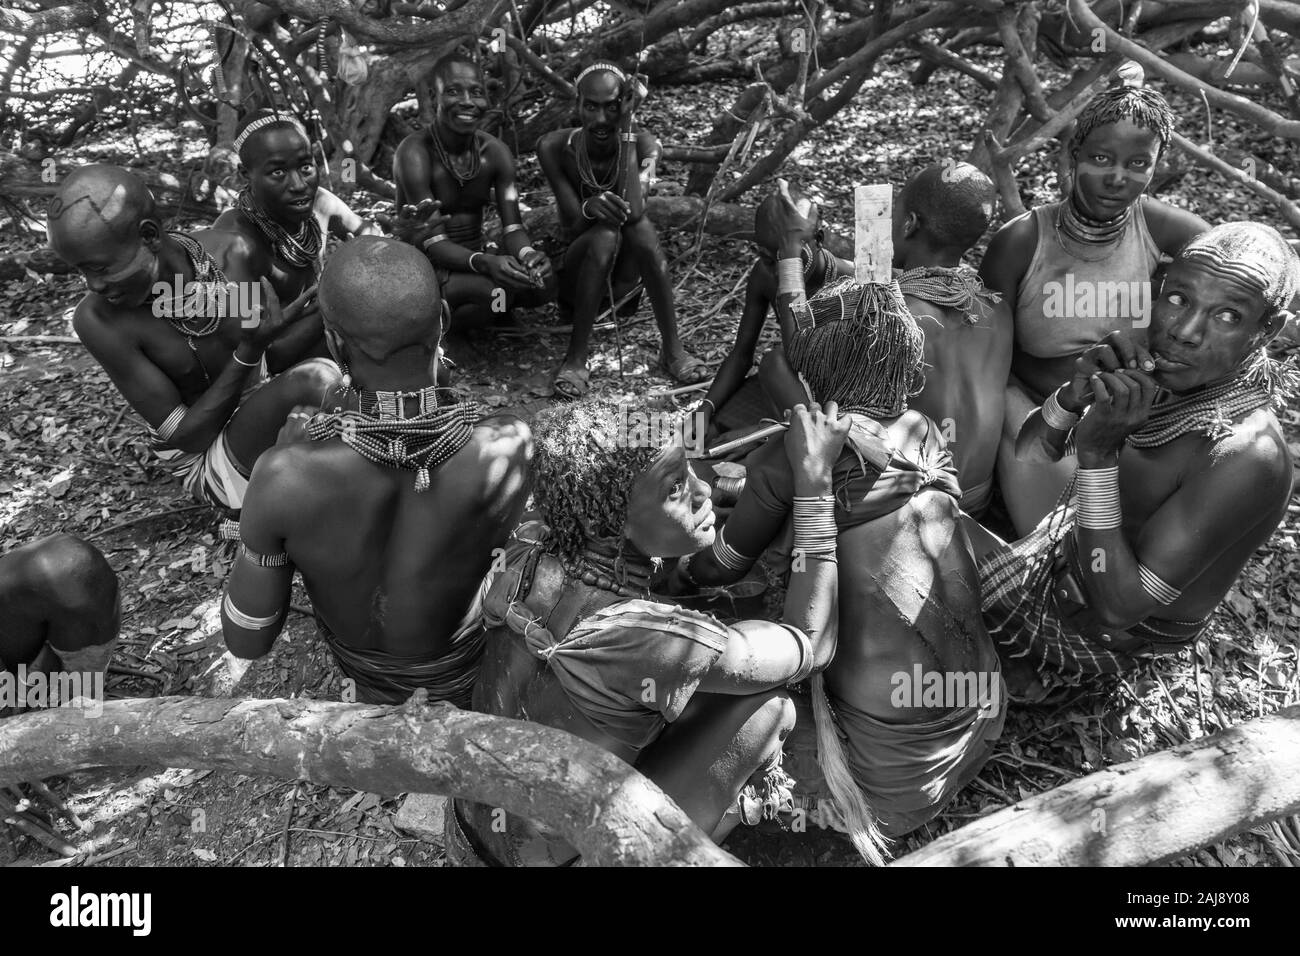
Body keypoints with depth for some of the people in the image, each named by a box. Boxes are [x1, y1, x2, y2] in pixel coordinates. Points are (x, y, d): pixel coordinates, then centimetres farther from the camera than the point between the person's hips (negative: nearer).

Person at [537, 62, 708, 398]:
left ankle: (672, 349, -26)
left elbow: (633, 213, -30)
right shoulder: (554, 147, -13)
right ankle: (576, 357, -29)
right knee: (605, 235, -33)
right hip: (579, 272, -1)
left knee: (642, 227, -31)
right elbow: (573, 225, -20)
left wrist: (626, 129, -27)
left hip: (625, 275, 1)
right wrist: (589, 208, -44)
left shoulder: (642, 144, -12)